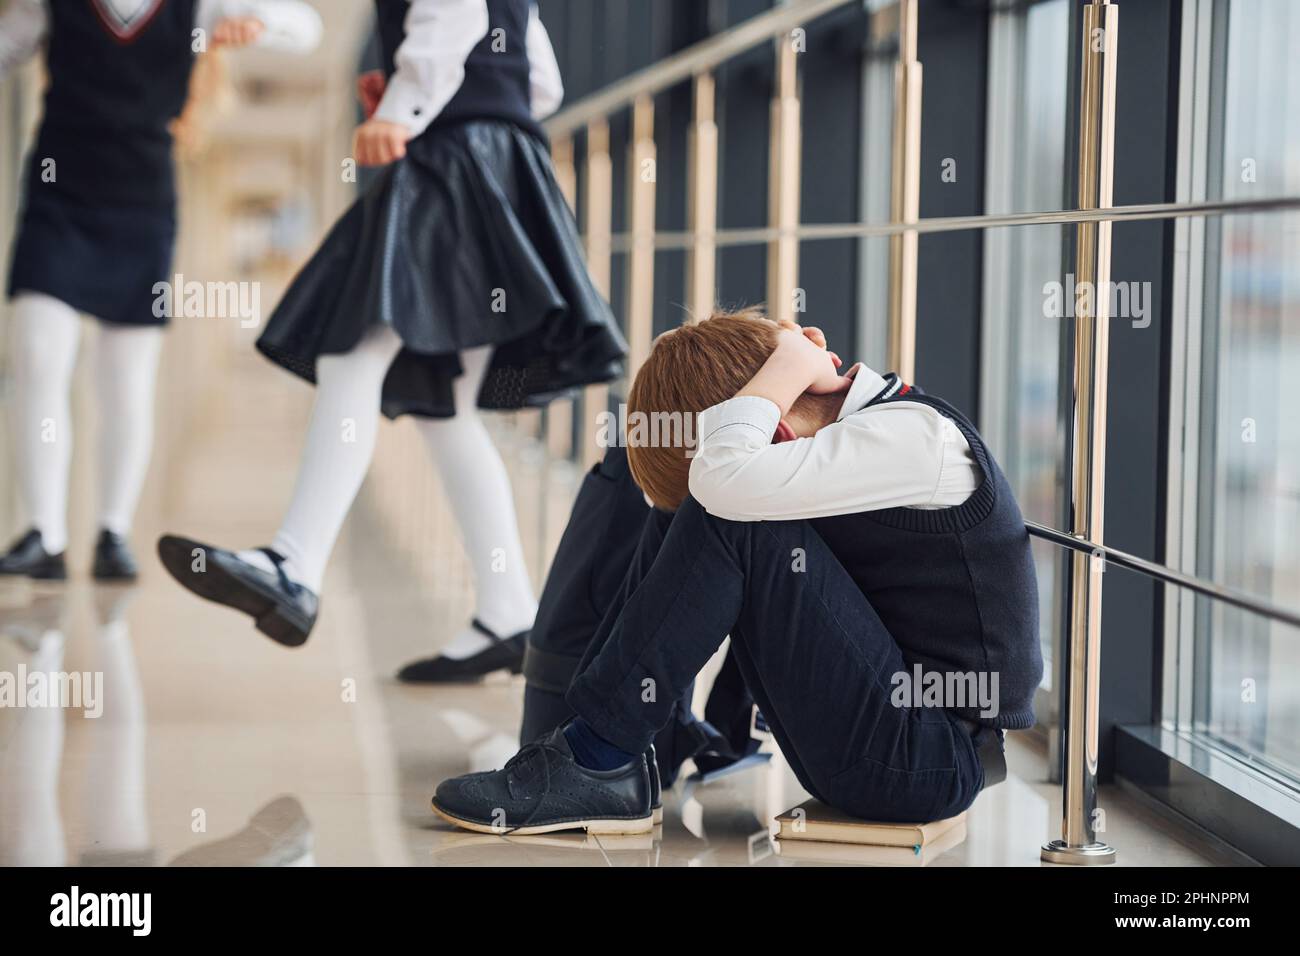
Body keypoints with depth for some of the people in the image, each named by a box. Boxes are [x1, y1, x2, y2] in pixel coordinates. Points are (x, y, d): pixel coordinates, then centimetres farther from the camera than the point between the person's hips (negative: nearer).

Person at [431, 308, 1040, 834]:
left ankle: (596, 760, -12)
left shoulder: (915, 437, -19)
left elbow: (723, 476, -32)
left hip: (933, 761, -9)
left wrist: (794, 363, -15)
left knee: (731, 520, -21)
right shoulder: (861, 425, 9)